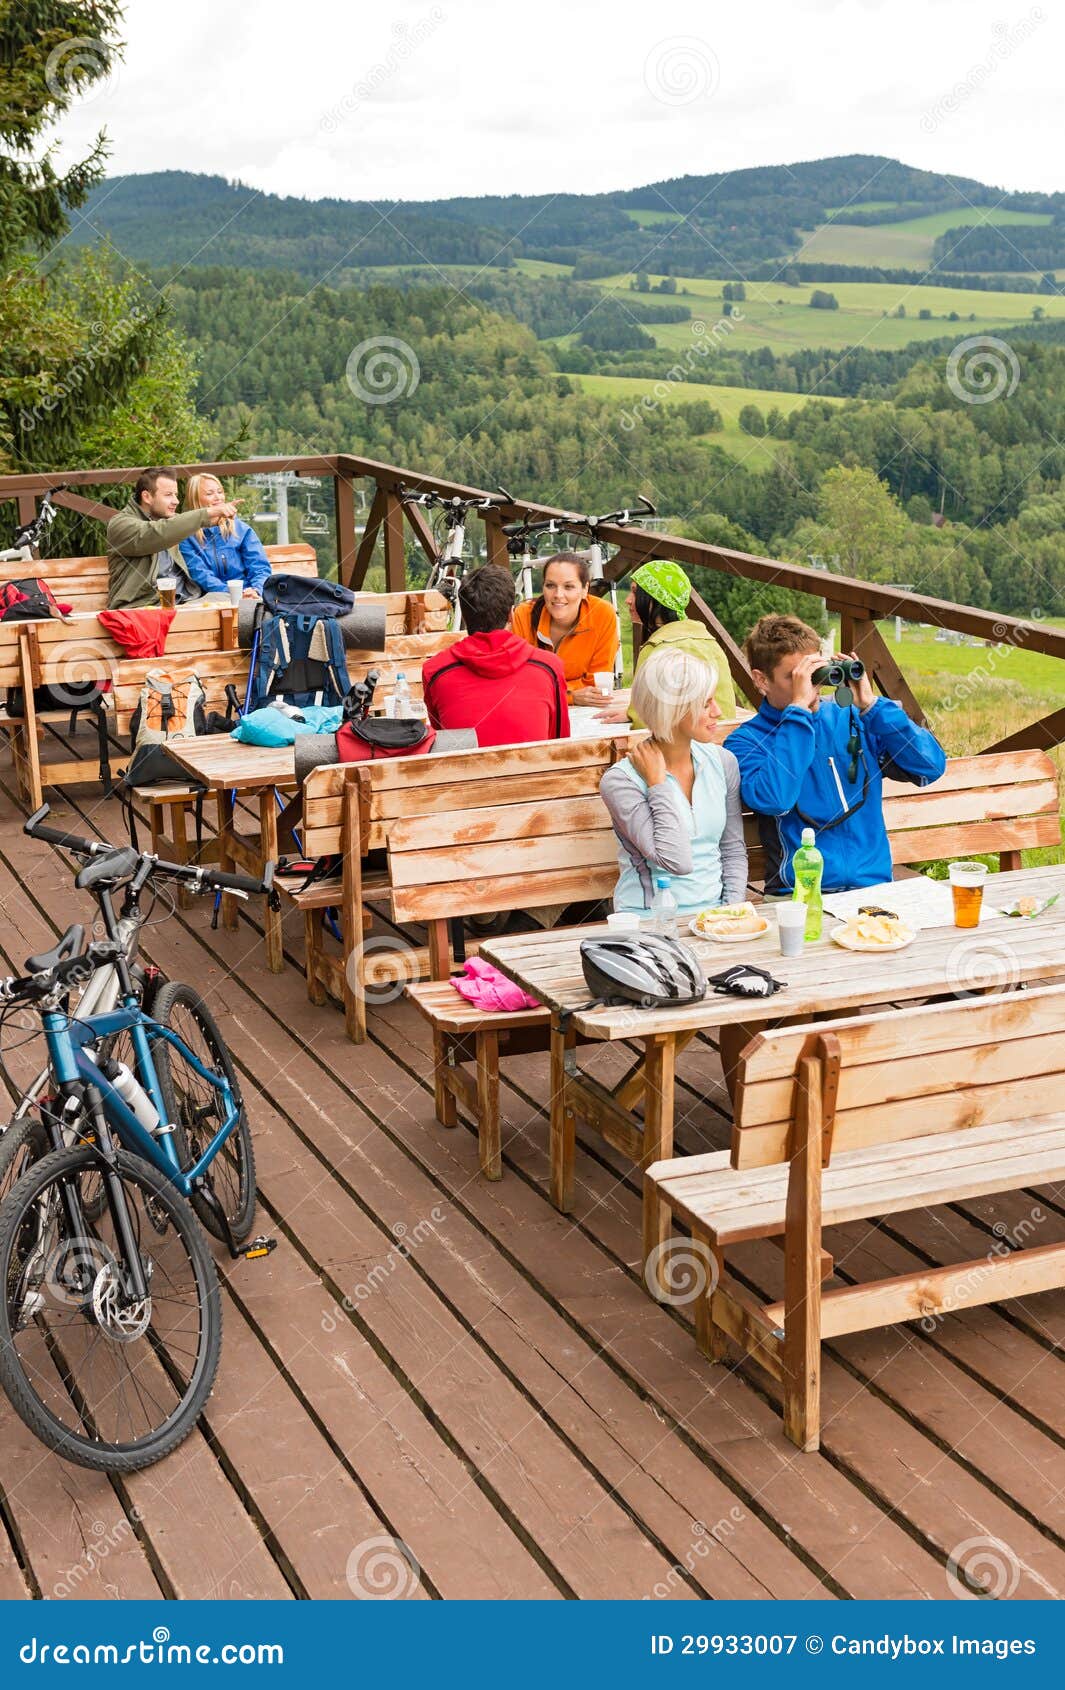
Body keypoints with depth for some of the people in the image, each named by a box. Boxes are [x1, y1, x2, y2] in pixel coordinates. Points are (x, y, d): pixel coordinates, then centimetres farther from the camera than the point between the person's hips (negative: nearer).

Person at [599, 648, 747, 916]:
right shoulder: (620, 781, -10)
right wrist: (657, 783, -13)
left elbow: (734, 850, 12)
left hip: (714, 913, 4)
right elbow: (677, 861, -19)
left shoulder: (723, 762, 6)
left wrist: (733, 910, -2)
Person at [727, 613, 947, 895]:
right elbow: (772, 800, -20)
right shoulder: (746, 741, 1)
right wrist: (799, 707, -15)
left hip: (874, 884, 4)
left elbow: (931, 767, 3)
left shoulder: (852, 719, 11)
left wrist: (870, 705, -5)